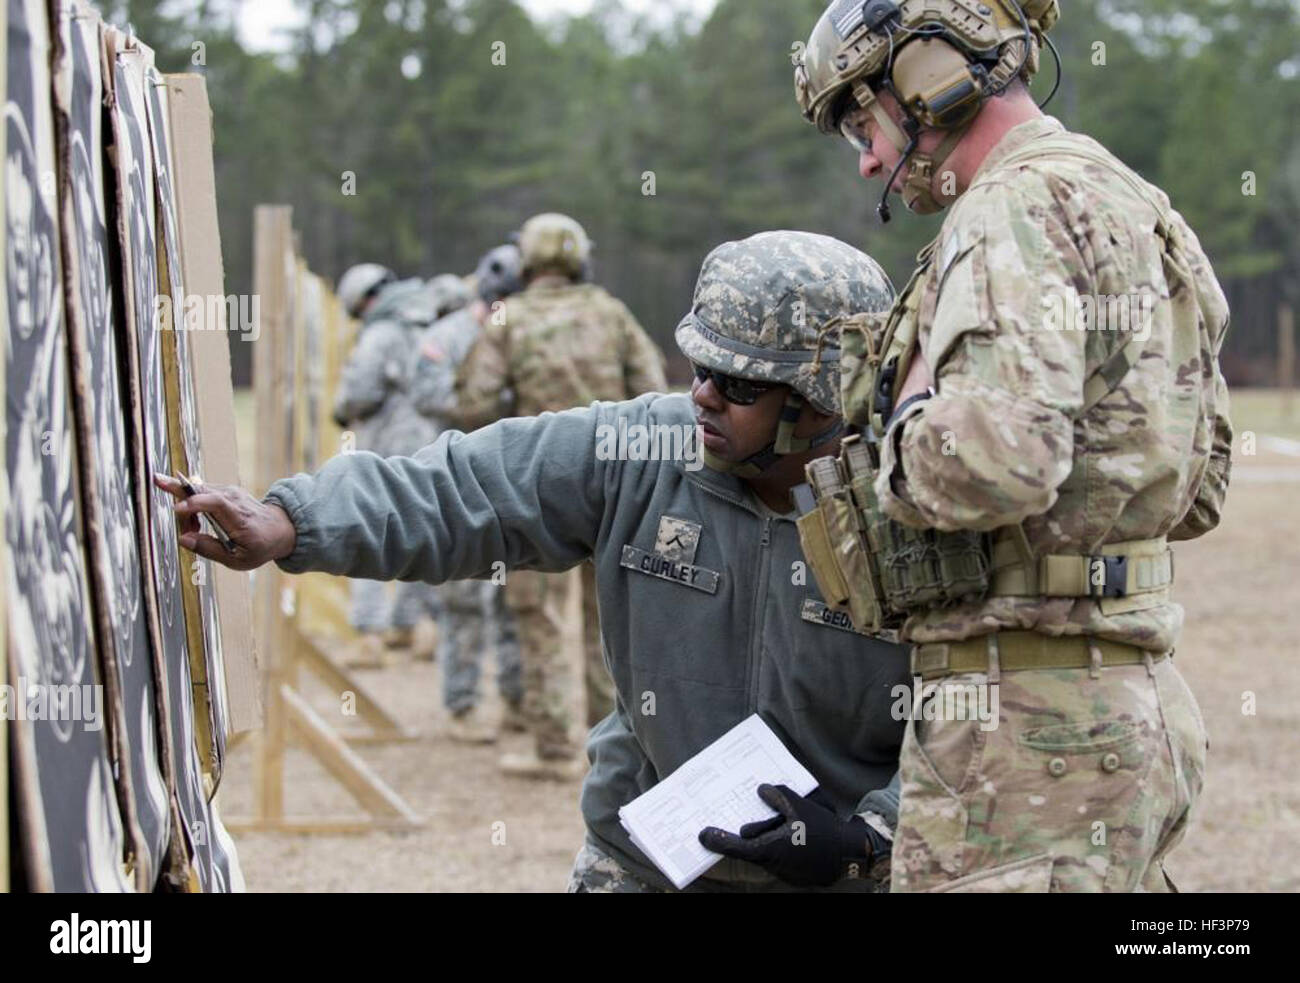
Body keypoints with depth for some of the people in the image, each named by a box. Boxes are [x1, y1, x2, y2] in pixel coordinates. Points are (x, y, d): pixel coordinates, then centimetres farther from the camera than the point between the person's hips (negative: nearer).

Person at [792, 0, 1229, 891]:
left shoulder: (1016, 211, -12)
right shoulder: (1129, 206, 19)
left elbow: (997, 459, -29)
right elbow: (1197, 491, 25)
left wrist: (901, 431, -9)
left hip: (1029, 721, -10)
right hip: (1132, 706, 10)